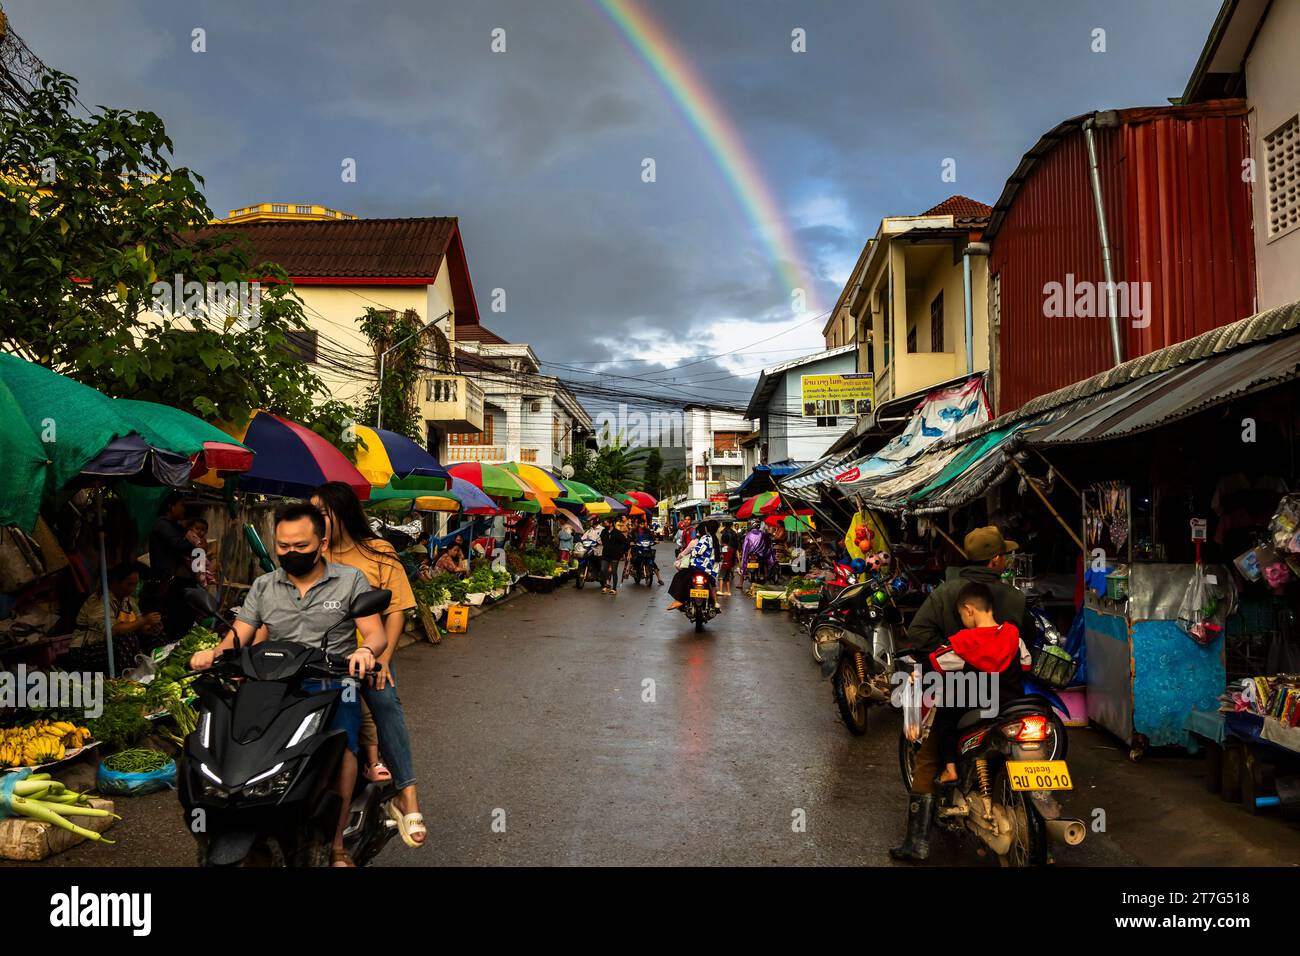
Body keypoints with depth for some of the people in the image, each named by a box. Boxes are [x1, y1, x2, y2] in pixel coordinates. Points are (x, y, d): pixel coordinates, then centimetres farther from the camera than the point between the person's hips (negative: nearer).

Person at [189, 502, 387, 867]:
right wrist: (213, 653, -14)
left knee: (341, 745, -32)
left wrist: (365, 650, -27)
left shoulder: (350, 580, 5)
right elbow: (238, 636, 9)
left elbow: (376, 633, -3)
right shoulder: (263, 587, 15)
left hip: (334, 683, -2)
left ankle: (336, 844, -21)